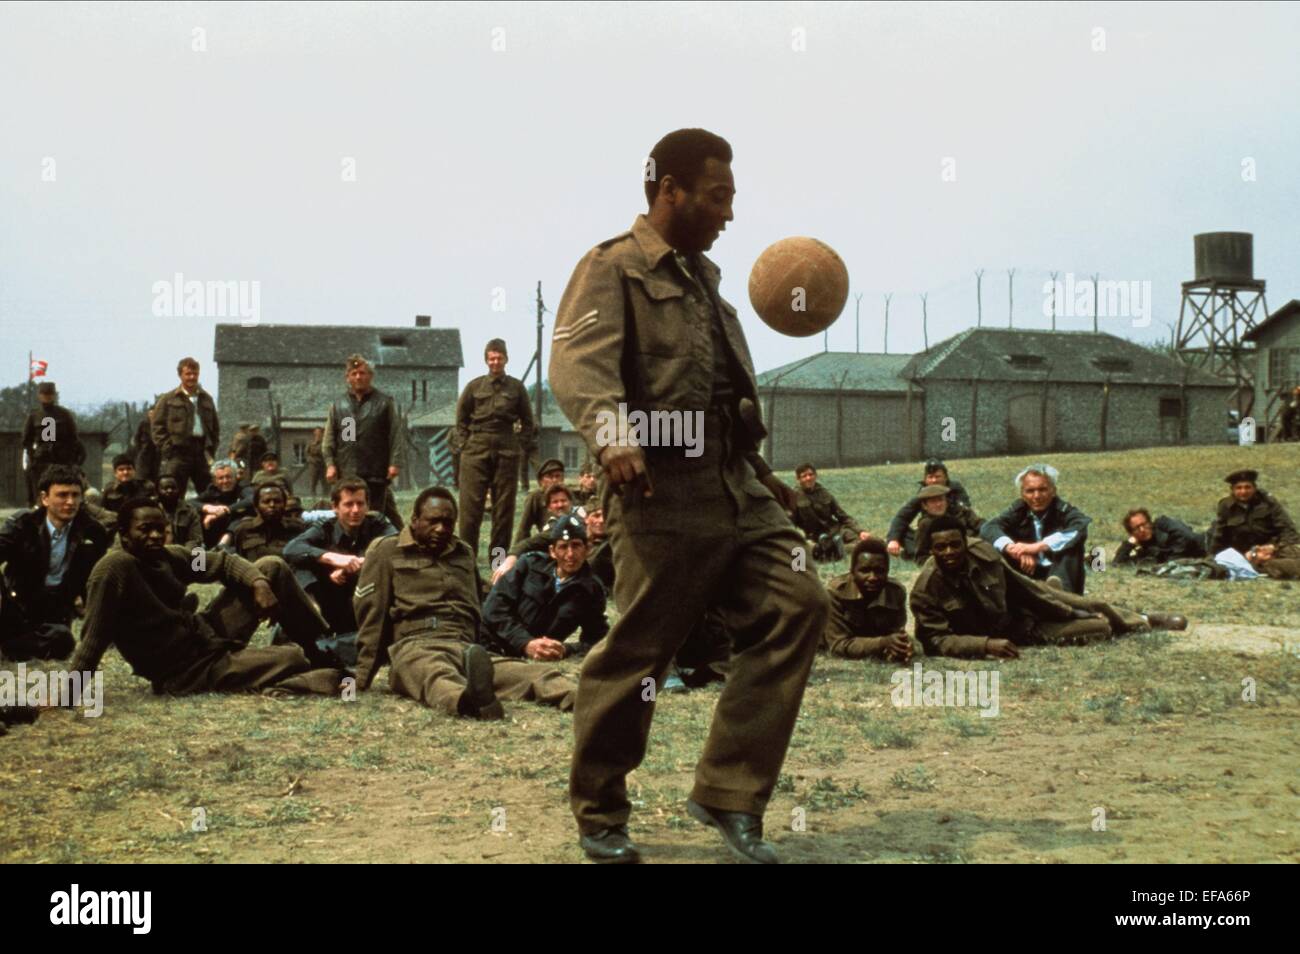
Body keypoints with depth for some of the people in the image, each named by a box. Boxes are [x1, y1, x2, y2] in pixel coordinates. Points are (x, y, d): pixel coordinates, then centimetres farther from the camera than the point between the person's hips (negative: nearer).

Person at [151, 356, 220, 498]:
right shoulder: (168, 400, 3)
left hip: (202, 452, 4)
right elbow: (158, 427, -1)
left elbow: (215, 427, 20)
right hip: (177, 454, -4)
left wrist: (211, 450, 8)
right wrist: (167, 450, -9)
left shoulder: (207, 399, 16)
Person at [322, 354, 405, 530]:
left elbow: (397, 435, 0)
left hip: (377, 473, -3)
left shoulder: (385, 403, 5)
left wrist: (395, 463, -10)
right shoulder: (338, 406, 14)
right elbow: (328, 439, 12)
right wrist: (330, 464, 0)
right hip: (346, 474, 3)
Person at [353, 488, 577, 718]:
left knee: (527, 672, -28)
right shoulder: (387, 551, 12)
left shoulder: (464, 554, 28)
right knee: (438, 678, -44)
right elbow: (371, 614, 7)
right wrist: (362, 678, 2)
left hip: (465, 647, 5)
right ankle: (471, 700, -78)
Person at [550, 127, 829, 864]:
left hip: (738, 491, 8)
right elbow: (577, 363, -21)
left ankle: (730, 795, -1)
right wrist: (611, 436, -39)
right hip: (662, 494, -8)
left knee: (798, 604, -8)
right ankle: (600, 815, 17)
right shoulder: (614, 269, -4)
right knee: (637, 652, -4)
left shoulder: (704, 276, 22)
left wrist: (759, 471, 29)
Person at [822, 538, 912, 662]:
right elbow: (839, 645, -32)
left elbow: (896, 635, -24)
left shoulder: (897, 592, -21)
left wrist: (901, 650, -49)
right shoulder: (835, 592, -31)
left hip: (875, 661, 3)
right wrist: (883, 643, -45)